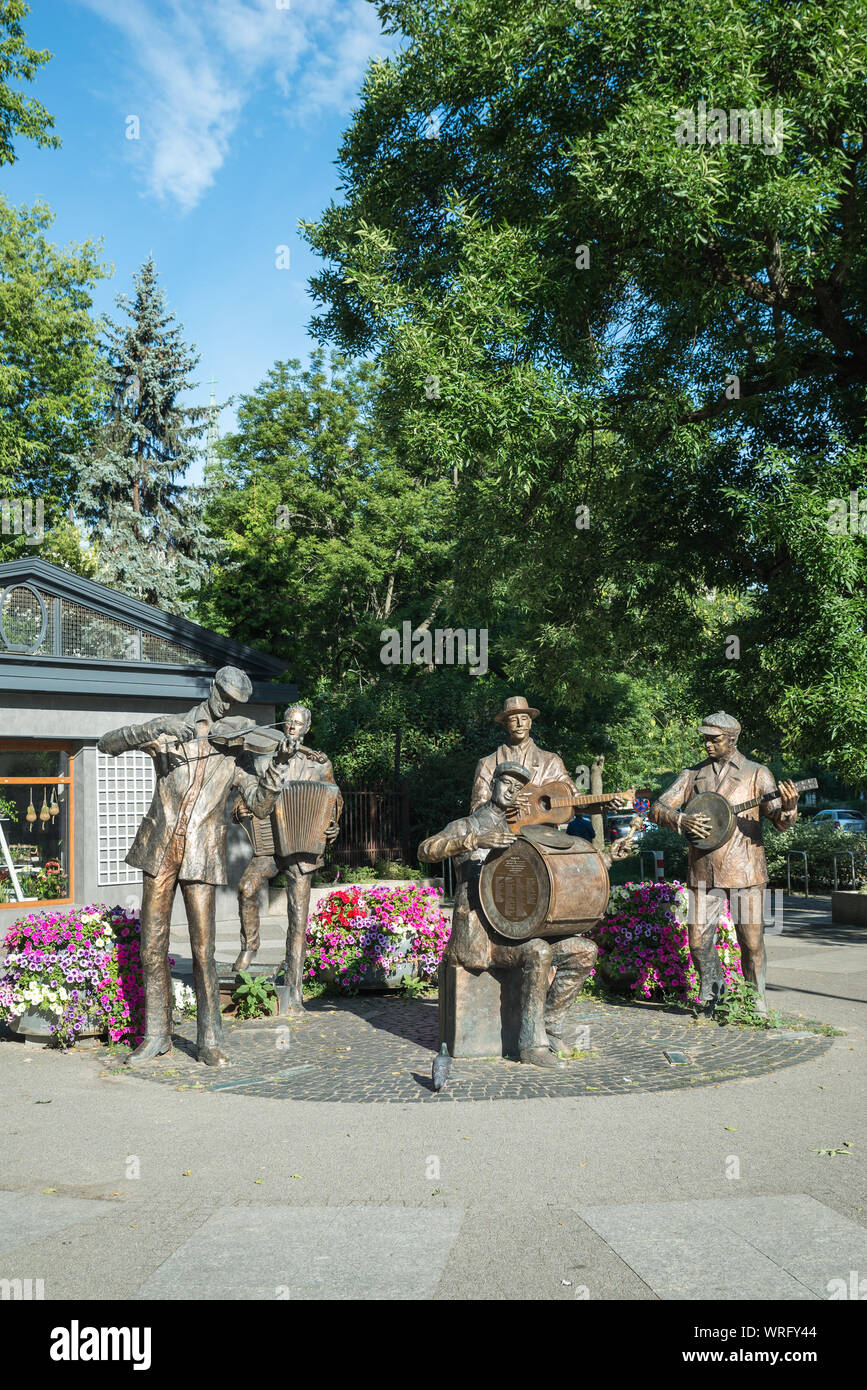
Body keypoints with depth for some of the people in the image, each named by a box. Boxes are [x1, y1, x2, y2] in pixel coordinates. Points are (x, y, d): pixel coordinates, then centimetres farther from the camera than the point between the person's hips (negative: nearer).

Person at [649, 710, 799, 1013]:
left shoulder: (756, 773, 4)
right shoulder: (692, 775, 12)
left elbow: (778, 821, -3)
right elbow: (657, 809, 7)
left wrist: (788, 809, -26)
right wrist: (682, 821, -12)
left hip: (744, 871, -3)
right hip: (703, 872, 3)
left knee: (752, 941, 1)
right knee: (698, 940, 4)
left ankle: (756, 1002, 18)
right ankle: (710, 990, 27)